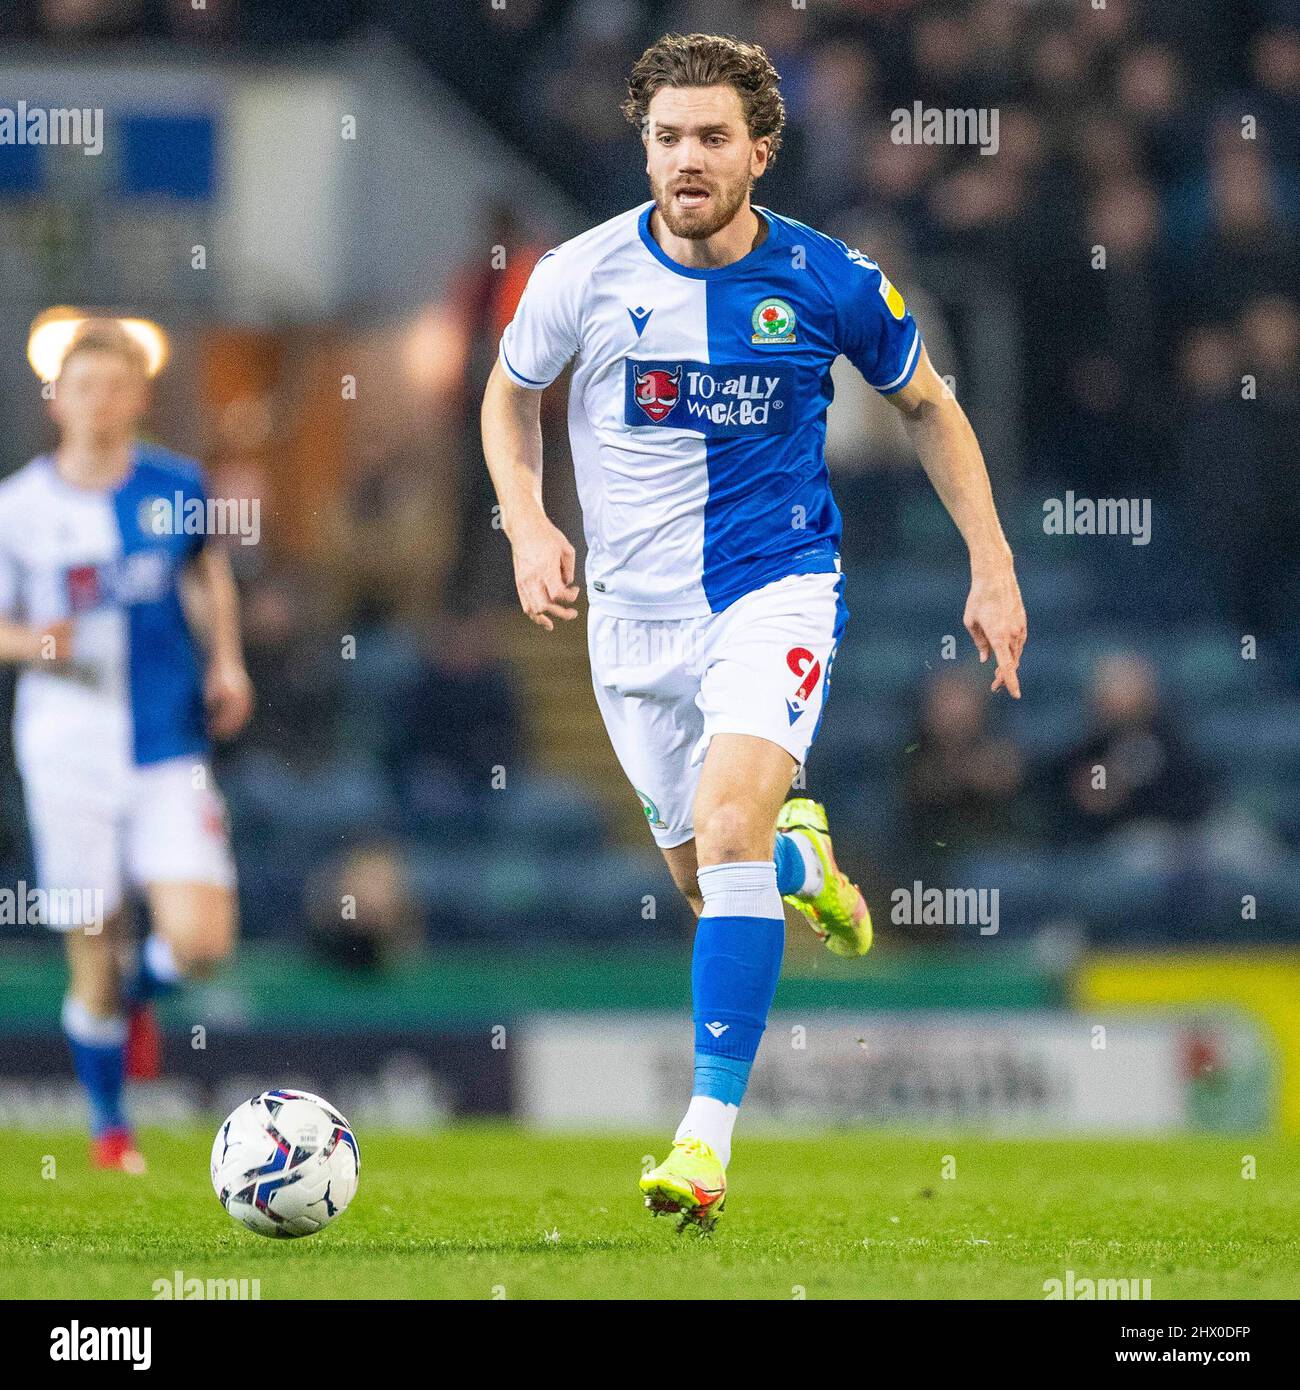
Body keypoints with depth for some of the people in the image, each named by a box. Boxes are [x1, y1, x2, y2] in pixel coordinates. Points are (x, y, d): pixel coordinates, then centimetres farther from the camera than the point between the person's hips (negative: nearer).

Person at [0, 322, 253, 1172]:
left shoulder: (176, 488, 1)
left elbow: (209, 568, 21)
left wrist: (227, 660, 9)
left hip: (169, 745, 1)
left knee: (200, 940, -14)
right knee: (94, 960, 1)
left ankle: (140, 993, 22)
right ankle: (110, 1129, 24)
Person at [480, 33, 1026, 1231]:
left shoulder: (830, 283, -9)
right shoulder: (583, 276, -7)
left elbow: (927, 408, 9)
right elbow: (510, 396, 12)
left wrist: (994, 569, 5)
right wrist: (528, 525, -5)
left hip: (777, 590, -3)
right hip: (634, 612, 3)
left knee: (729, 827, -26)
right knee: (703, 875, 11)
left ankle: (708, 1137, -27)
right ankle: (804, 861, 51)